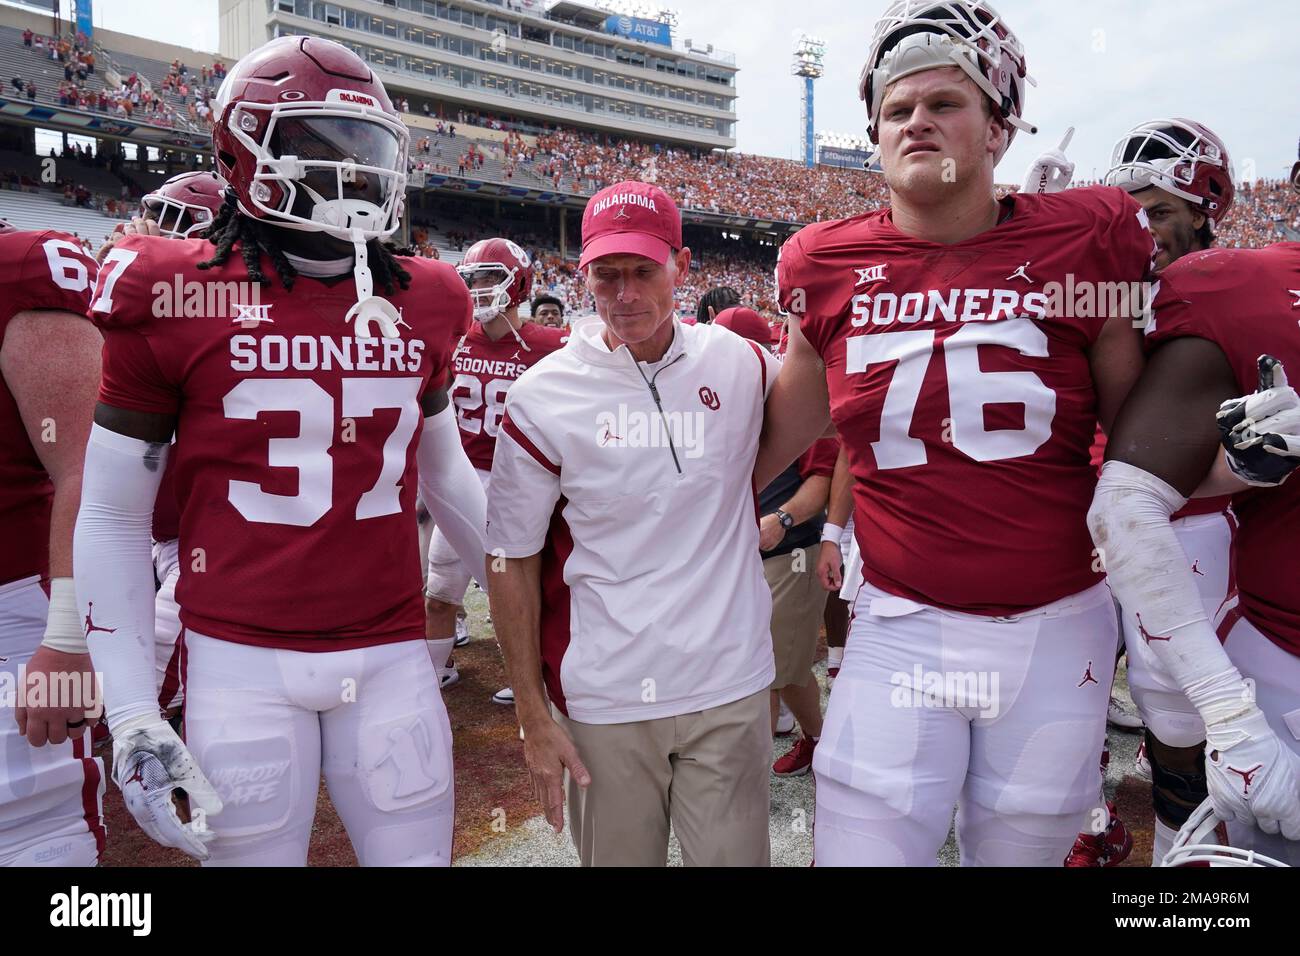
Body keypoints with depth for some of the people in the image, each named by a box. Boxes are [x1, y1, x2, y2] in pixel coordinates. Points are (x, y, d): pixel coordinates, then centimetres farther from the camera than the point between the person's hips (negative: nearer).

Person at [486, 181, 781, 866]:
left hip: (731, 686, 2)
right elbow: (513, 562, -4)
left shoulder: (740, 364, -1)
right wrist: (533, 715, -3)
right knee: (618, 856, 14)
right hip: (604, 700, -1)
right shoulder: (541, 398, -8)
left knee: (735, 856, 12)